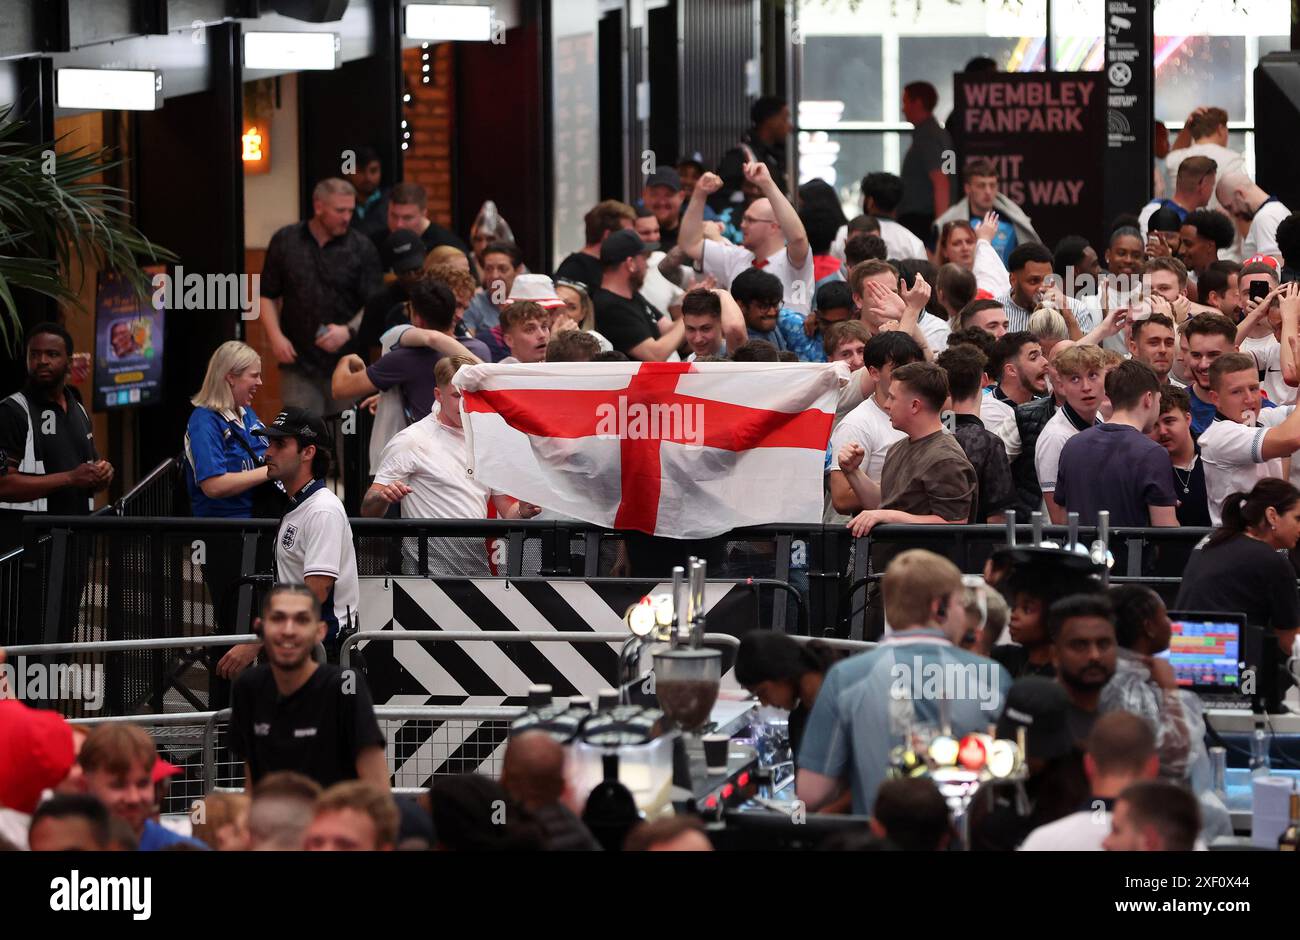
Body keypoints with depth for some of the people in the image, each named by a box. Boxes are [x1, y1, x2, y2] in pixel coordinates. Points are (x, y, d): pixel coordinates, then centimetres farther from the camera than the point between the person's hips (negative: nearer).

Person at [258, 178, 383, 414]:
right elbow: (267, 296, 12)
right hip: (298, 361, 0)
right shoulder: (285, 242, 7)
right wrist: (276, 336, -2)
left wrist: (349, 330, -16)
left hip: (346, 364, 0)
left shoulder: (362, 248, 3)